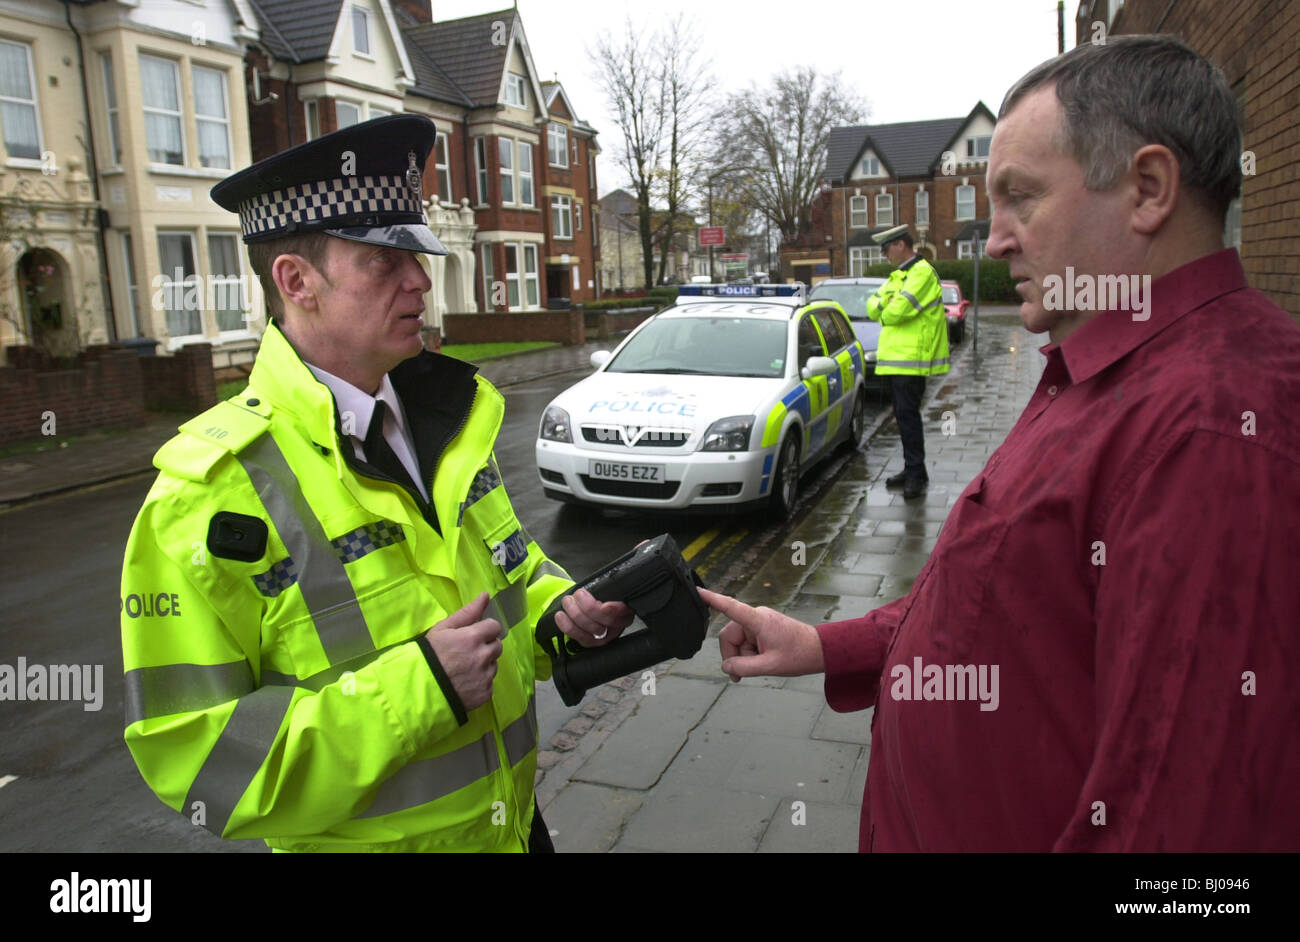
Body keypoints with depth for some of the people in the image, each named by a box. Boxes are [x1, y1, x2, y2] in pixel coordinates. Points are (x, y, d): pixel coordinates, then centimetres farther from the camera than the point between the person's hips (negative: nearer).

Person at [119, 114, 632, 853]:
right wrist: (416, 688, -29)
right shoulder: (209, 498, -20)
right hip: (364, 835, -5)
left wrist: (567, 612, -7)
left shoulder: (441, 420, 0)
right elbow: (193, 757, -21)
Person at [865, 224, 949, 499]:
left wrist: (884, 312, -1)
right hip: (896, 357, 10)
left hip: (911, 358, -10)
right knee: (904, 415, 13)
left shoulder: (922, 272, -11)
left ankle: (916, 473, -7)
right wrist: (881, 304, -9)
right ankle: (912, 469, 20)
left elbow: (899, 309, -21)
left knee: (907, 414, -11)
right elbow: (873, 307, 14)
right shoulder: (898, 275, 21)